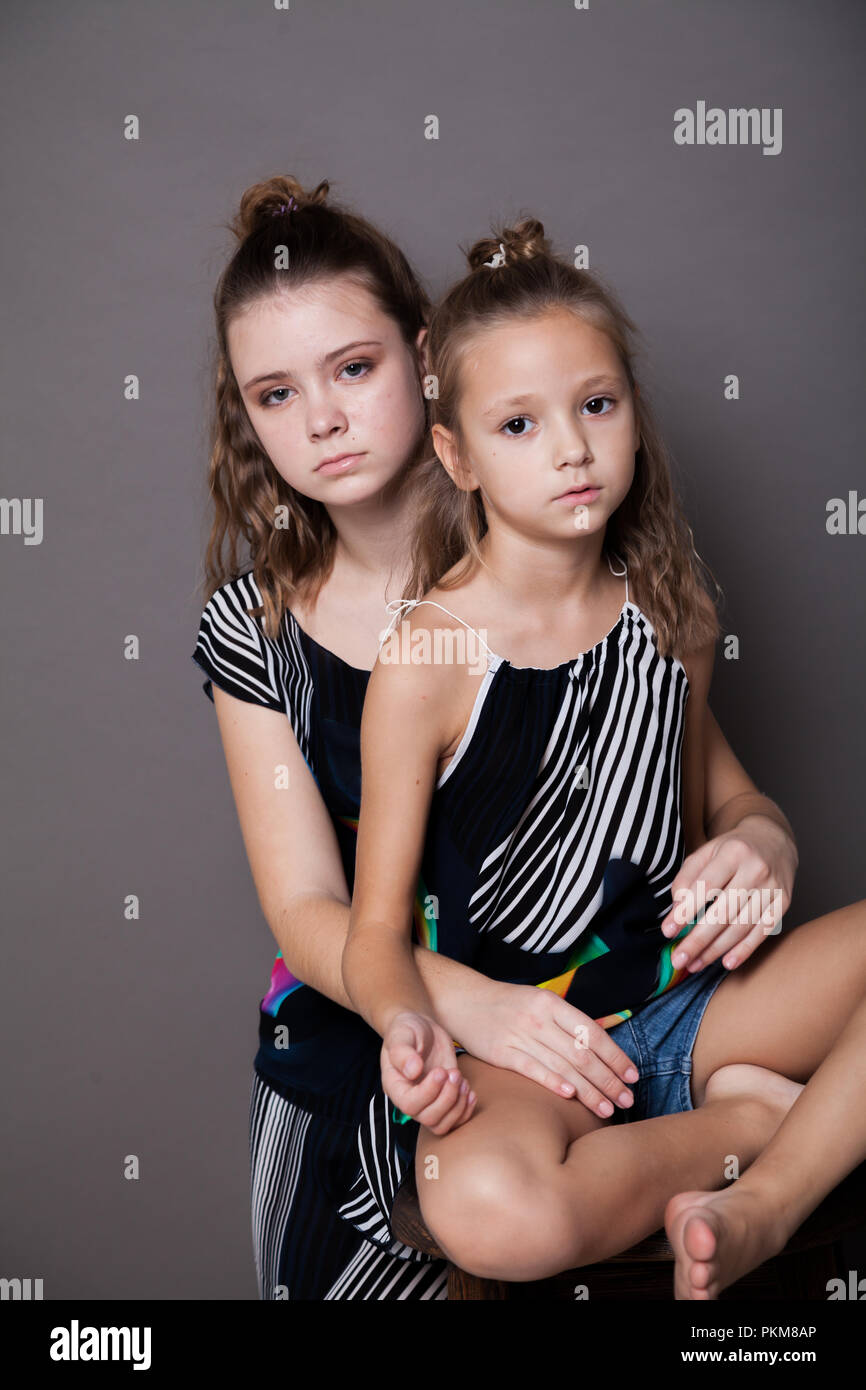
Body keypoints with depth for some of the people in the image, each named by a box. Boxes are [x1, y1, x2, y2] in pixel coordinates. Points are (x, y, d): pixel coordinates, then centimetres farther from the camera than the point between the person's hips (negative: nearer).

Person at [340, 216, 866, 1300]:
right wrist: (409, 1025, -31)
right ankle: (753, 1113, -9)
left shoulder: (667, 611, 2)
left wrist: (759, 841, -7)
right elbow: (375, 930, -9)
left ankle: (765, 1202, -13)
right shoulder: (427, 653, -13)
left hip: (687, 994, 5)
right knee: (486, 1208, -36)